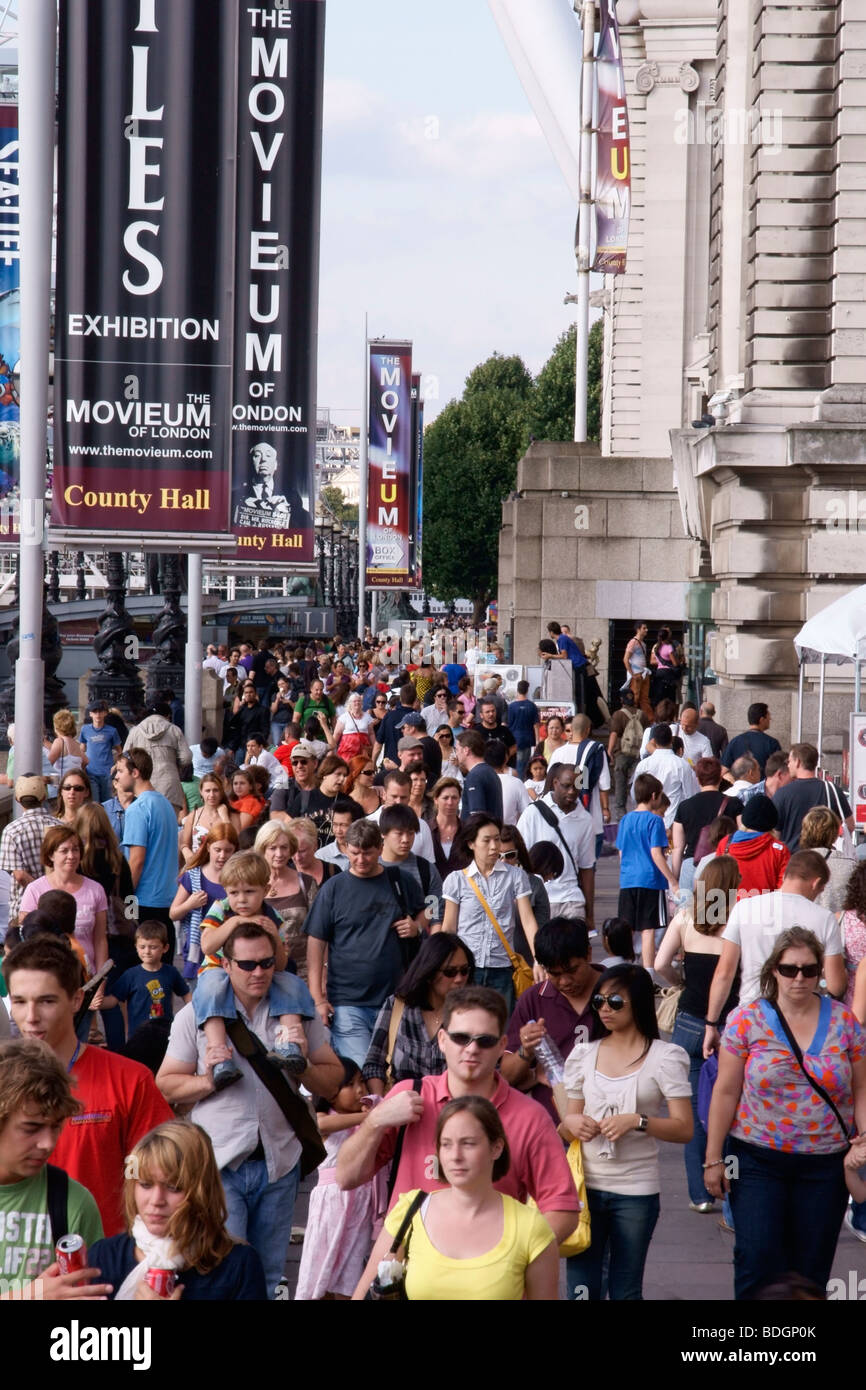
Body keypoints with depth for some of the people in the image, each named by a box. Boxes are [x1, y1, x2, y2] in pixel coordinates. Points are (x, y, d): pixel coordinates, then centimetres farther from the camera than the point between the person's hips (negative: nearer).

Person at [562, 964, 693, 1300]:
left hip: (636, 1191, -3)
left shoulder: (664, 1058, -3)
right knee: (581, 1287, 1)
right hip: (585, 1184, 3)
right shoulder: (584, 1055, 9)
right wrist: (571, 1124, -8)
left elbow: (684, 1129, -8)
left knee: (625, 1290, 5)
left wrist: (637, 1121, -22)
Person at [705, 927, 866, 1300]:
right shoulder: (746, 1020, -3)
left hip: (825, 1164, 2)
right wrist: (713, 1158, -2)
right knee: (757, 1259, -9)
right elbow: (726, 1092, -1)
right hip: (758, 1160, -1)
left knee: (811, 1269, 5)